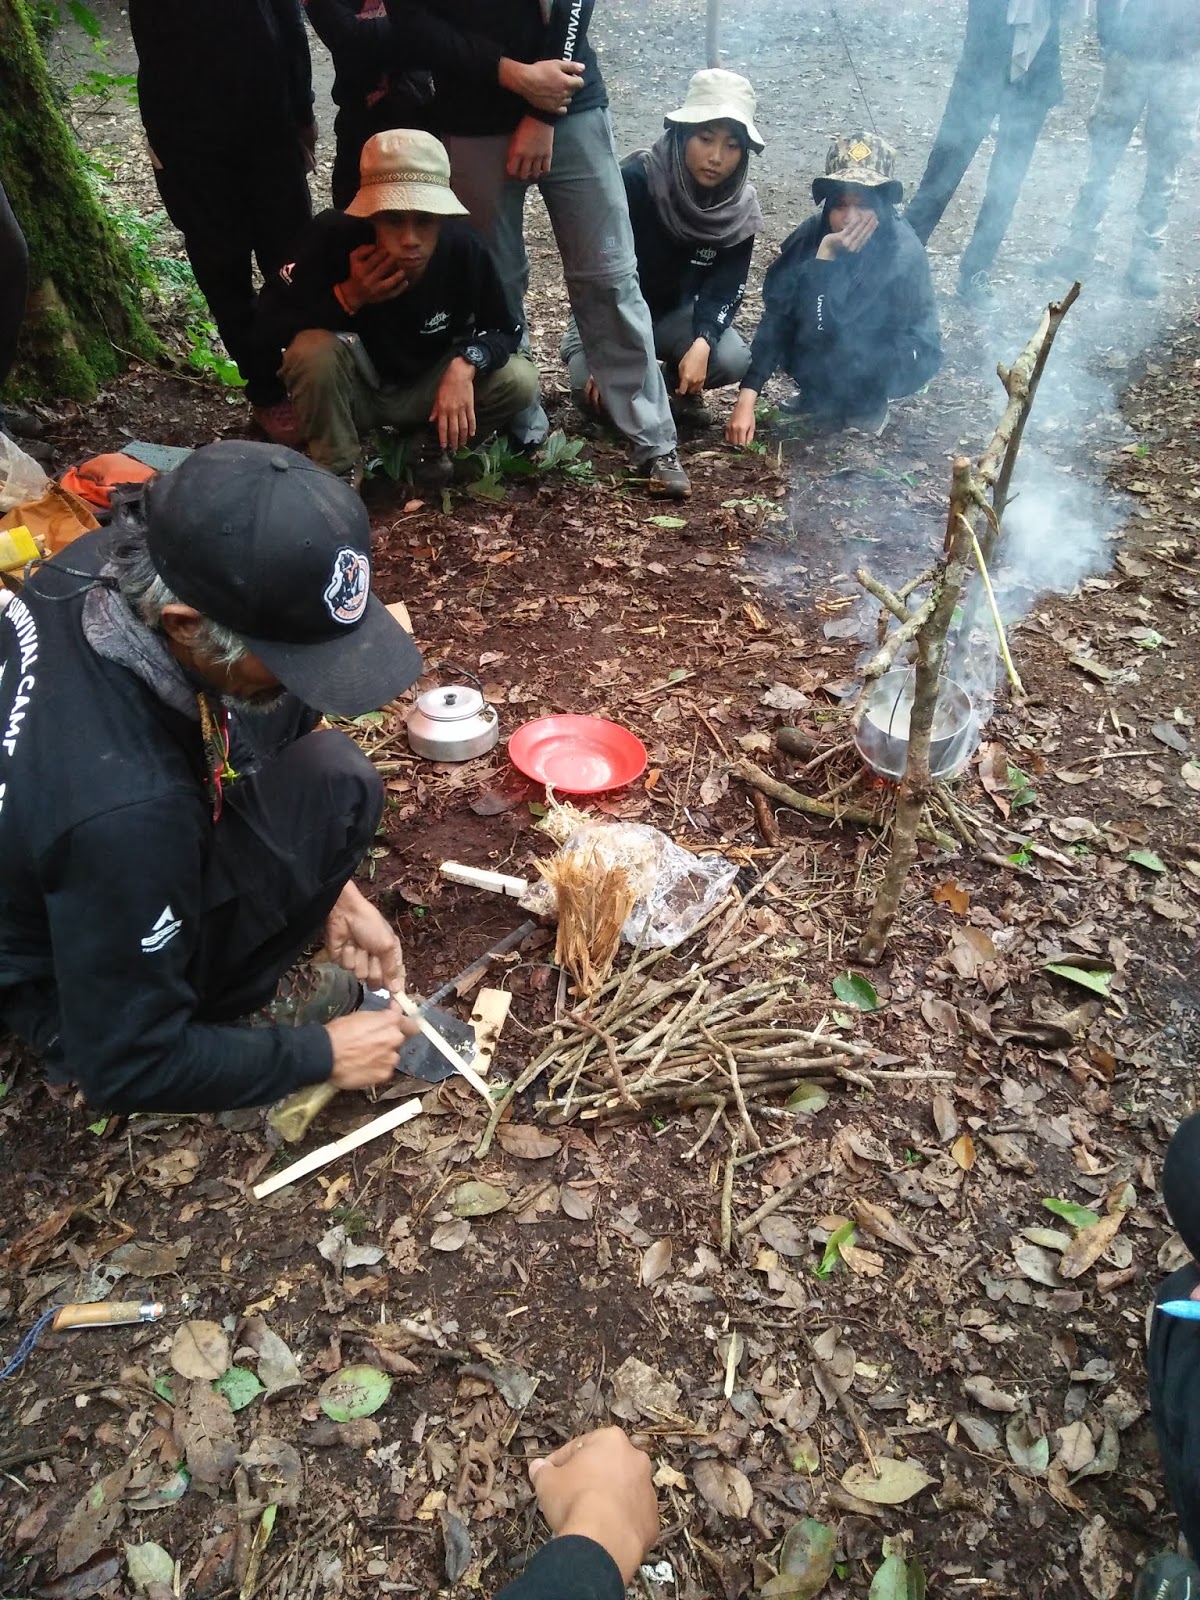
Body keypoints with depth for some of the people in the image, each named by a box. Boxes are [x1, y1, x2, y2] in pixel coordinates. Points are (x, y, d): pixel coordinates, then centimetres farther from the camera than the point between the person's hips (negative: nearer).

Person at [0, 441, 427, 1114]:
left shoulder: (119, 559, -21)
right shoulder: (122, 811, -42)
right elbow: (126, 1067, -27)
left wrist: (328, 884, -3)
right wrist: (323, 1054, -15)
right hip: (72, 985, -6)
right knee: (337, 784, -22)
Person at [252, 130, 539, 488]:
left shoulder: (464, 248, -22)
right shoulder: (333, 236, -28)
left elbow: (505, 329, -9)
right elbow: (268, 325, -23)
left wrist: (465, 364, -31)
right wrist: (348, 297, -35)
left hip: (427, 386, 2)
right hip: (352, 390, -1)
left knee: (519, 381, -19)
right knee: (312, 350, -33)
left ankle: (435, 437, 7)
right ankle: (339, 472, -8)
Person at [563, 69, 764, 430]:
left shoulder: (739, 207, -11)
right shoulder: (635, 181, -23)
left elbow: (725, 288, -12)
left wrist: (702, 343, -34)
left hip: (677, 313, 3)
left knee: (732, 360, -26)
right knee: (595, 390, -31)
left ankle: (679, 381, 8)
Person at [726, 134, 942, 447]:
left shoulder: (902, 253, -31)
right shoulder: (813, 234, -18)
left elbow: (828, 324, -35)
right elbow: (776, 316, -21)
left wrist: (827, 256, -40)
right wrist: (746, 400, -30)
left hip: (904, 357, -5)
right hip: (839, 346, 5)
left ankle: (868, 406, -1)